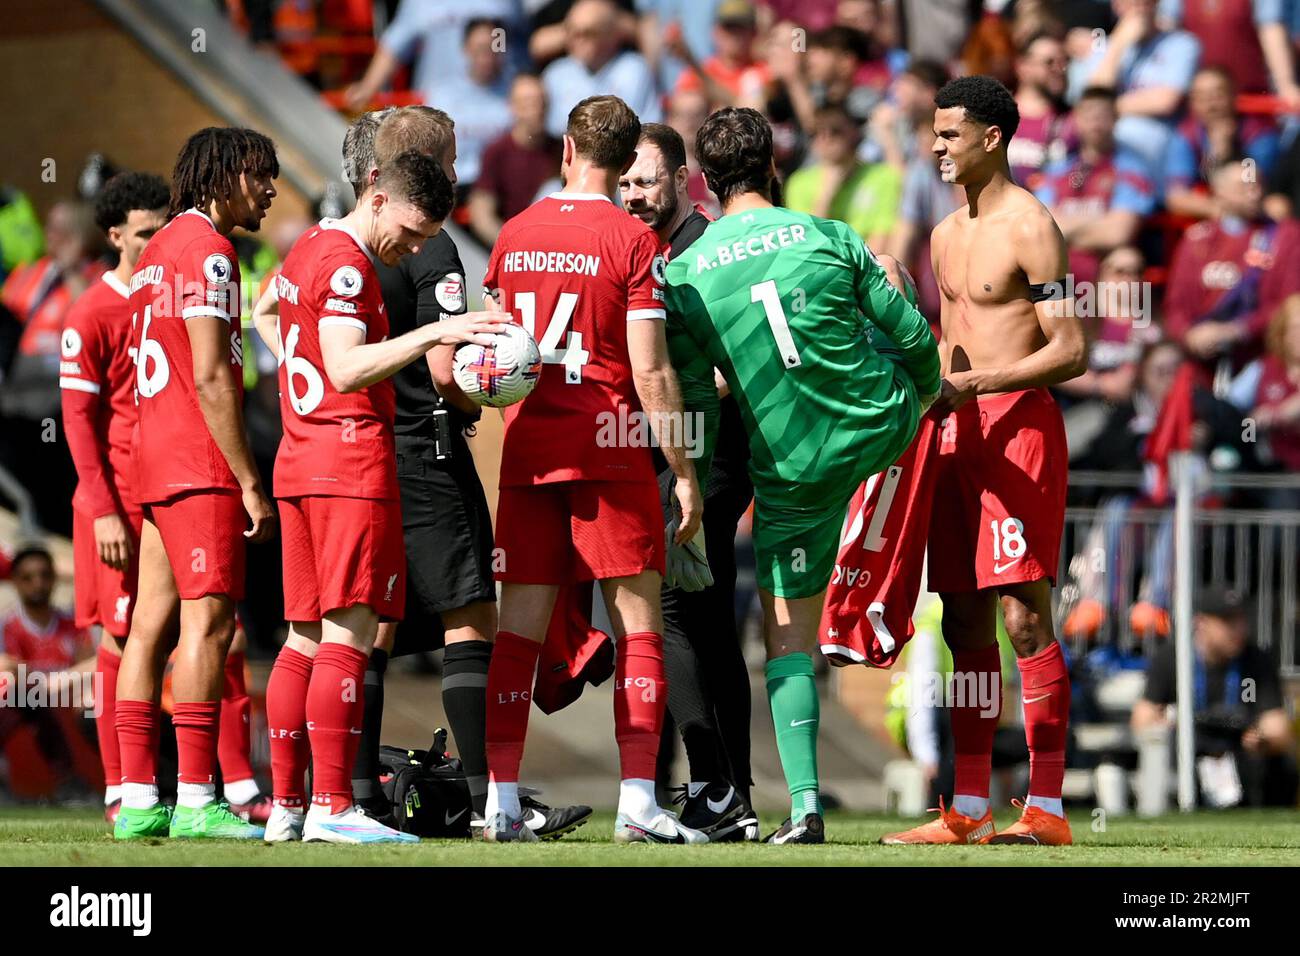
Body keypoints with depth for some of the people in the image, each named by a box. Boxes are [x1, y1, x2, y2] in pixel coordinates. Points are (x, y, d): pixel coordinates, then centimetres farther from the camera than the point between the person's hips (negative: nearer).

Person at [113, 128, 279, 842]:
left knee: (152, 622, 6)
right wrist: (251, 482, -15)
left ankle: (138, 801, 6)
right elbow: (210, 377, -16)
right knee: (207, 621, -11)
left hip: (154, 460, 10)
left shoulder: (158, 251, 20)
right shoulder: (206, 250, -9)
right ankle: (196, 802, -15)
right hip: (200, 461, -10)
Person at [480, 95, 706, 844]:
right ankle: (638, 802, -7)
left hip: (528, 447, 5)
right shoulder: (632, 241, -7)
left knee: (521, 626, 5)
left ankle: (502, 801, 1)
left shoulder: (514, 235, 8)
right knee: (638, 622, 0)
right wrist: (683, 472, -5)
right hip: (609, 451, -5)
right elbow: (650, 372, -10)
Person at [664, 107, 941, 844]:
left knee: (788, 638, 7)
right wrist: (930, 394, 19)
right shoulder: (829, 238, -8)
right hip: (882, 427, 1)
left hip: (793, 470, -1)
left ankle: (806, 806, -5)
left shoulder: (685, 274, -7)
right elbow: (913, 335, -2)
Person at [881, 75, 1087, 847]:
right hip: (958, 432, 8)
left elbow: (1071, 351, -15)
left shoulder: (1030, 228, -9)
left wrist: (971, 384, -19)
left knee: (1024, 616, -10)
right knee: (966, 621, 7)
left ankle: (1046, 808, -10)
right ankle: (969, 809, 9)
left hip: (1019, 424, -8)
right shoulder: (947, 235, 18)